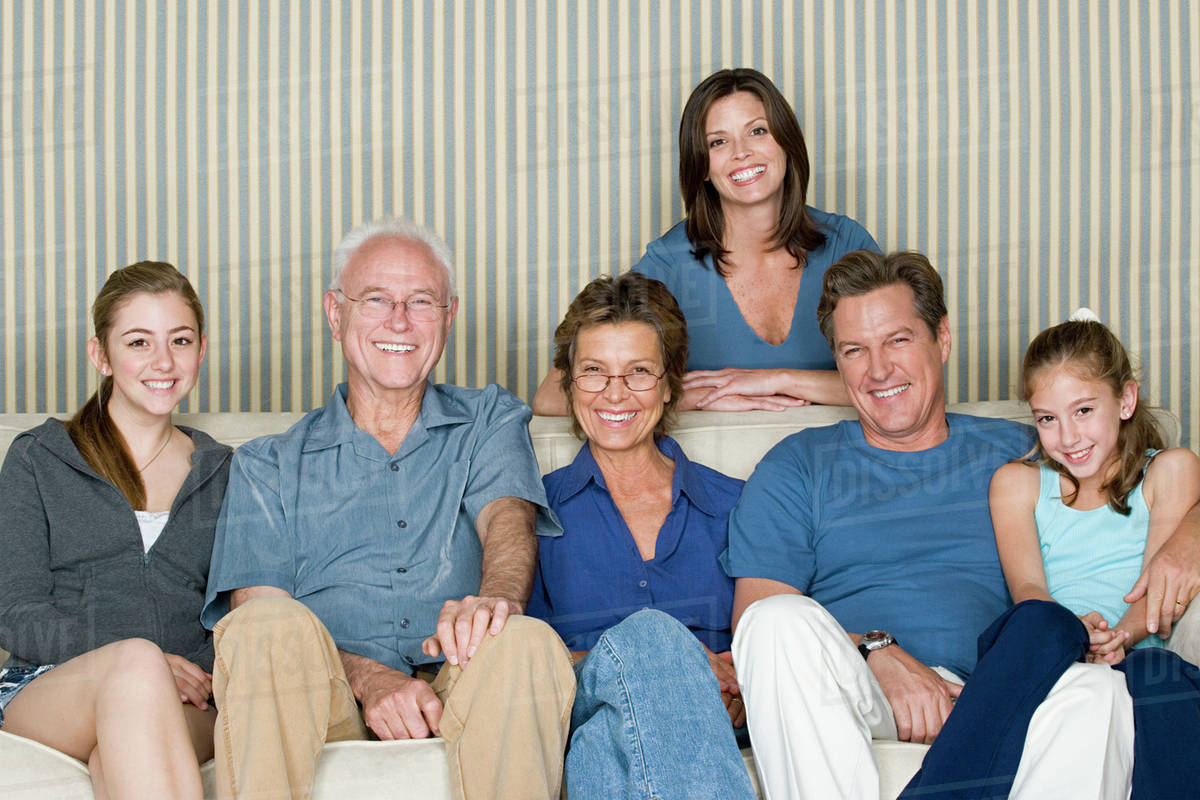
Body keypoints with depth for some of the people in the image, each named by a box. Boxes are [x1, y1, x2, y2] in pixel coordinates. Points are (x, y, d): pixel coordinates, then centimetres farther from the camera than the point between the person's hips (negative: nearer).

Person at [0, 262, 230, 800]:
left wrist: (204, 674, -8)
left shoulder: (223, 474, 20)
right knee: (136, 662, -37)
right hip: (46, 691, 0)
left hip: (180, 708, 0)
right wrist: (136, 657, -15)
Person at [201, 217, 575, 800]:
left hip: (457, 701, 0)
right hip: (325, 708, 0)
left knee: (527, 643, -32)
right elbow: (257, 610, 4)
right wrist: (367, 677, -18)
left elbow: (508, 520, -1)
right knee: (271, 624, -32)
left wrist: (496, 599, -27)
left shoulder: (490, 421, 21)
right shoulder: (267, 465, 19)